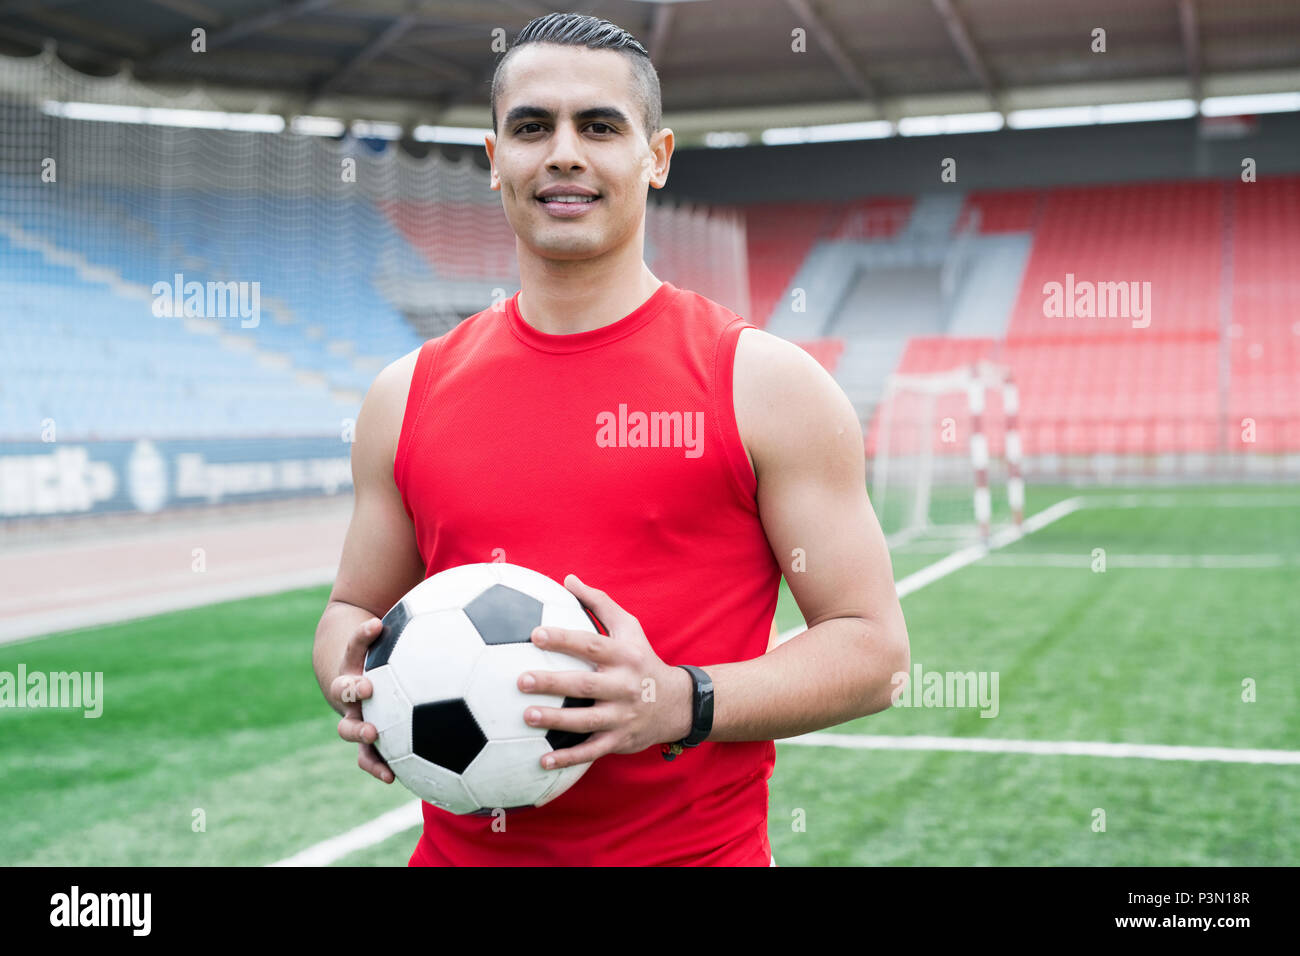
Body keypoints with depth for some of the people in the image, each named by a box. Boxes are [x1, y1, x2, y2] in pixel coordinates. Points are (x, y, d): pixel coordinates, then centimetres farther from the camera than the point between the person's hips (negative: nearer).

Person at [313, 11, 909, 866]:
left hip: (696, 846, -3)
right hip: (459, 844, 3)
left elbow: (872, 645, -8)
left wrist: (681, 703, -23)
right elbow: (355, 611, 13)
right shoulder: (409, 394, 3)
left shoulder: (766, 381, -7)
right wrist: (355, 687, -9)